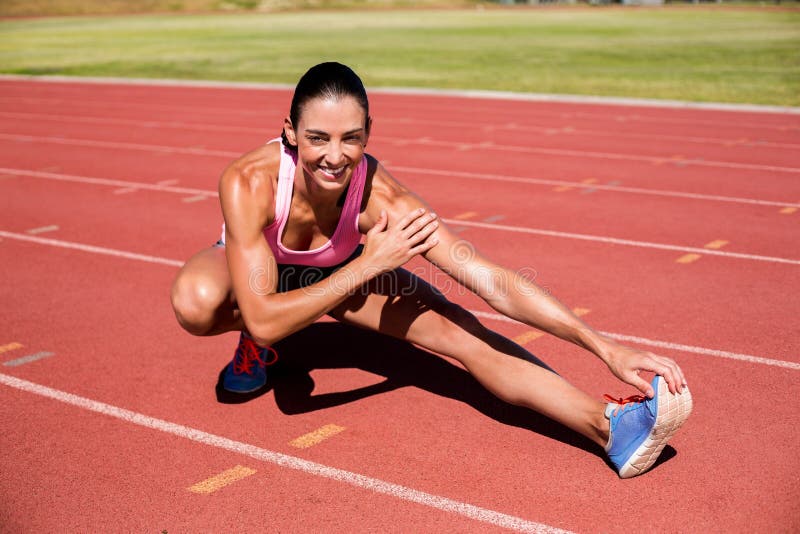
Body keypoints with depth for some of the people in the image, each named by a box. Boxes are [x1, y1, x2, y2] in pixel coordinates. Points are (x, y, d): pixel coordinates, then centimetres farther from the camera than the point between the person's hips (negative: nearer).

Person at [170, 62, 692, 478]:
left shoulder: (380, 195, -33)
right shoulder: (249, 181, -38)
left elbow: (495, 281, -36)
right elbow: (264, 320, -41)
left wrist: (607, 348, -42)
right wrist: (369, 263, -44)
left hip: (338, 273, 1)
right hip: (250, 269, -1)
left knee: (462, 332, -20)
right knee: (196, 301, -37)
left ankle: (610, 427, -27)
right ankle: (253, 350, -1)